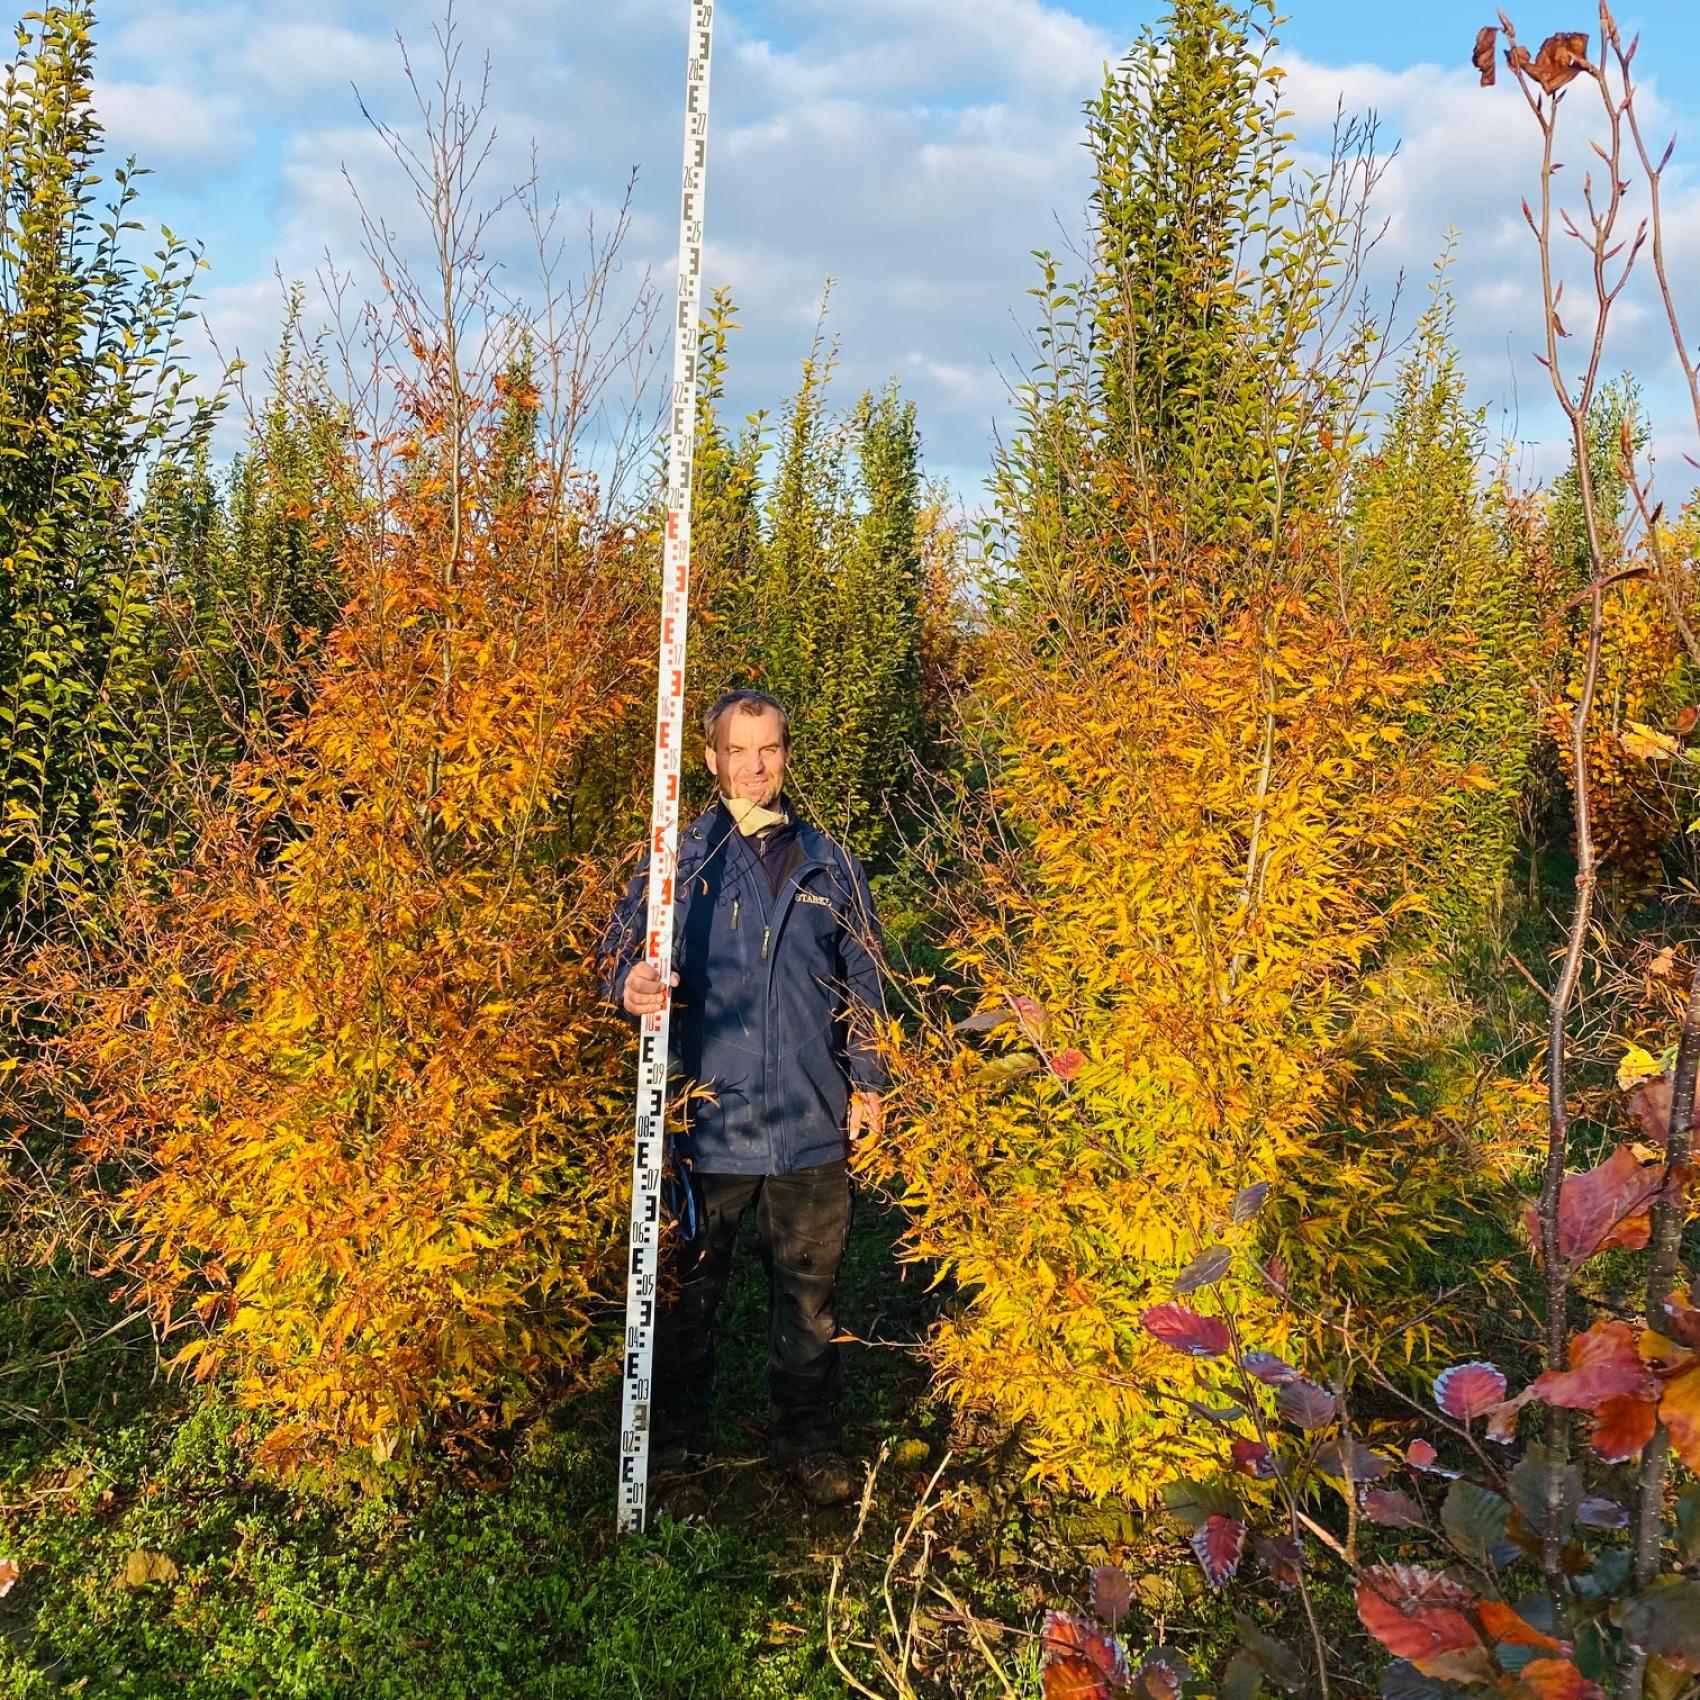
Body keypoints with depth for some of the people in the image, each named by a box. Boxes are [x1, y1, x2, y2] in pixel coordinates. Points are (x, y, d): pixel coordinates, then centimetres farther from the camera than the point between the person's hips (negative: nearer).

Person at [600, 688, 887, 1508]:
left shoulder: (828, 864, 9)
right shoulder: (681, 858, 2)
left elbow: (862, 980, 15)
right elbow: (622, 945, -3)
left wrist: (866, 1080, 11)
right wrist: (631, 984, -26)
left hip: (811, 1125, 2)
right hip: (707, 1121, -1)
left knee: (808, 1289, 11)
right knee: (687, 1287, 10)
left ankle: (809, 1437, 28)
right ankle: (673, 1435, 29)